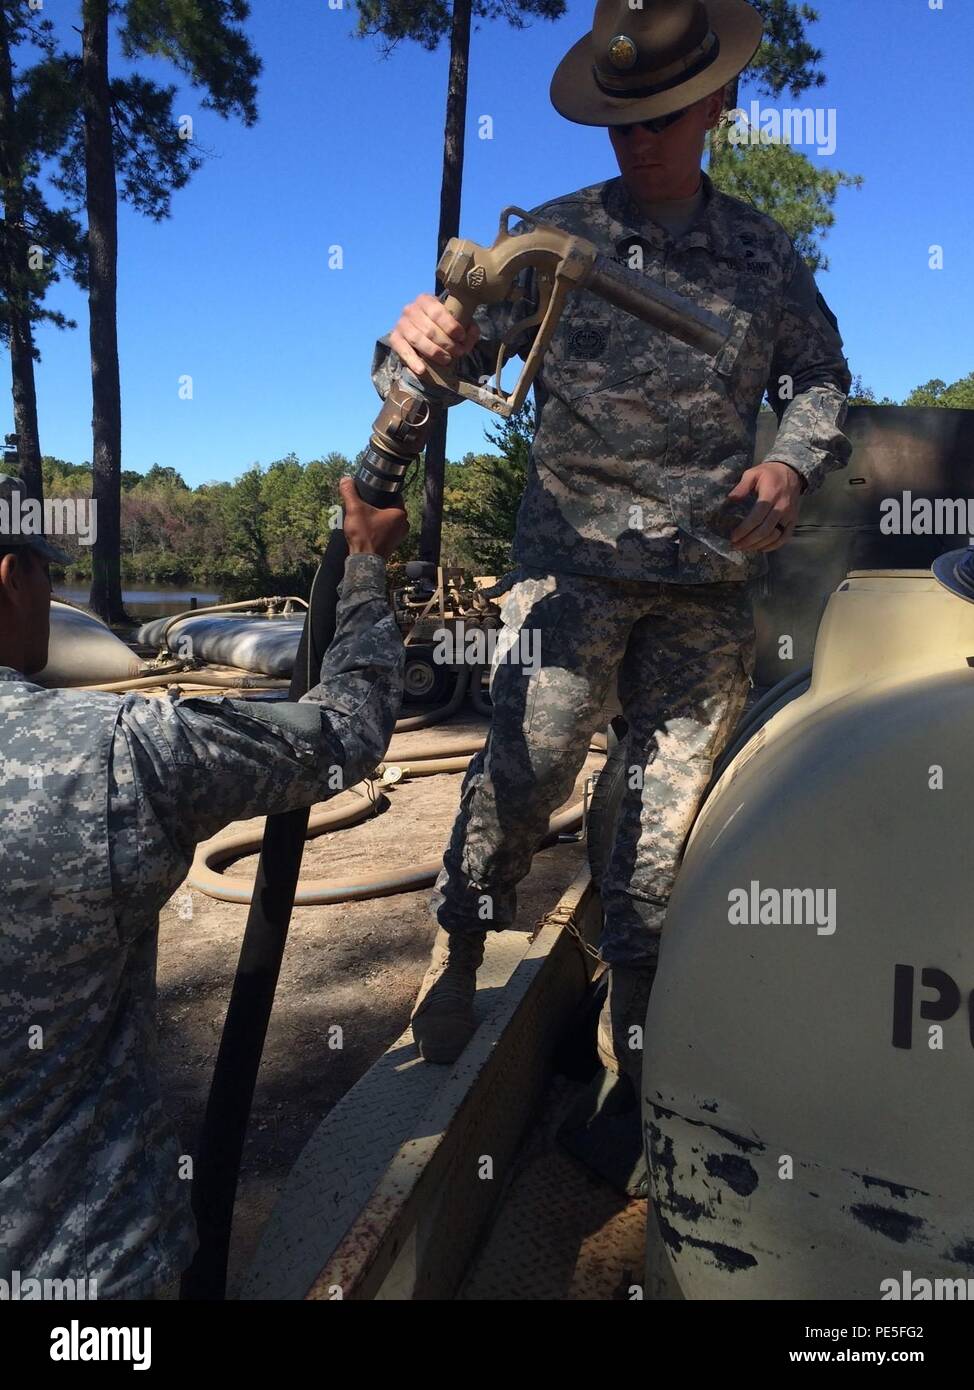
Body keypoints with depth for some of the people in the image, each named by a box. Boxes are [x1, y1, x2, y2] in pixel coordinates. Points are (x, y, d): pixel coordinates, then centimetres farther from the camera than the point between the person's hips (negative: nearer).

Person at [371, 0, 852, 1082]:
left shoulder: (763, 252, 9)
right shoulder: (553, 239, 2)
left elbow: (820, 376, 17)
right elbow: (462, 344, -5)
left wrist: (791, 465, -4)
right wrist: (418, 344, -30)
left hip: (710, 571, 3)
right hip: (574, 554, -2)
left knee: (675, 785, 6)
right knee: (532, 758, -16)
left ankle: (630, 1006, 23)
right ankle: (458, 950, 10)